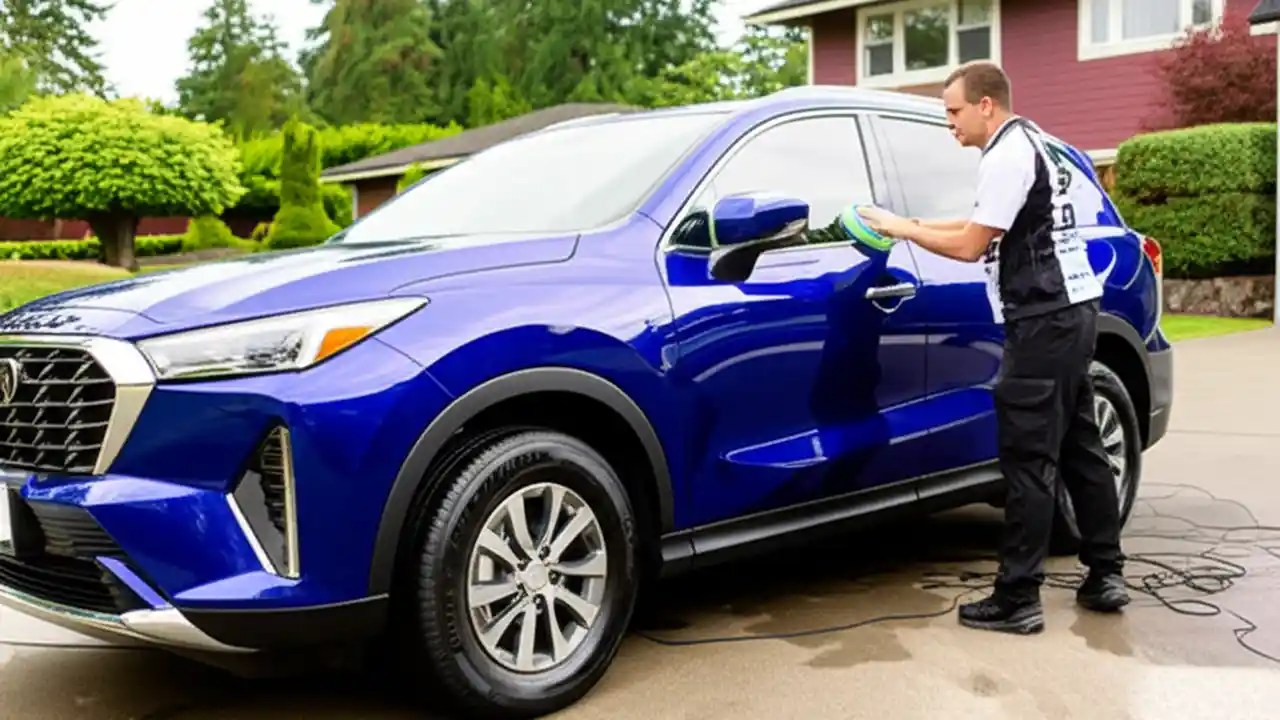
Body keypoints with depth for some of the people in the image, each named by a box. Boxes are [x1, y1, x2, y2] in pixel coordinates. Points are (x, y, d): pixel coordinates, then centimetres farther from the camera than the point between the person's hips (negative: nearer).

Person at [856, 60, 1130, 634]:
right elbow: (989, 228, 22)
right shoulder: (1032, 143, 18)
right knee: (1080, 448, 13)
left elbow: (969, 246, -14)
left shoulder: (1007, 155, -14)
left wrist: (901, 229, -3)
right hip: (1071, 310, 11)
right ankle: (1105, 576, 20)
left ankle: (1017, 600, -4)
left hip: (1043, 320, -11)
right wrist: (913, 224, 15)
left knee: (1028, 461, -8)